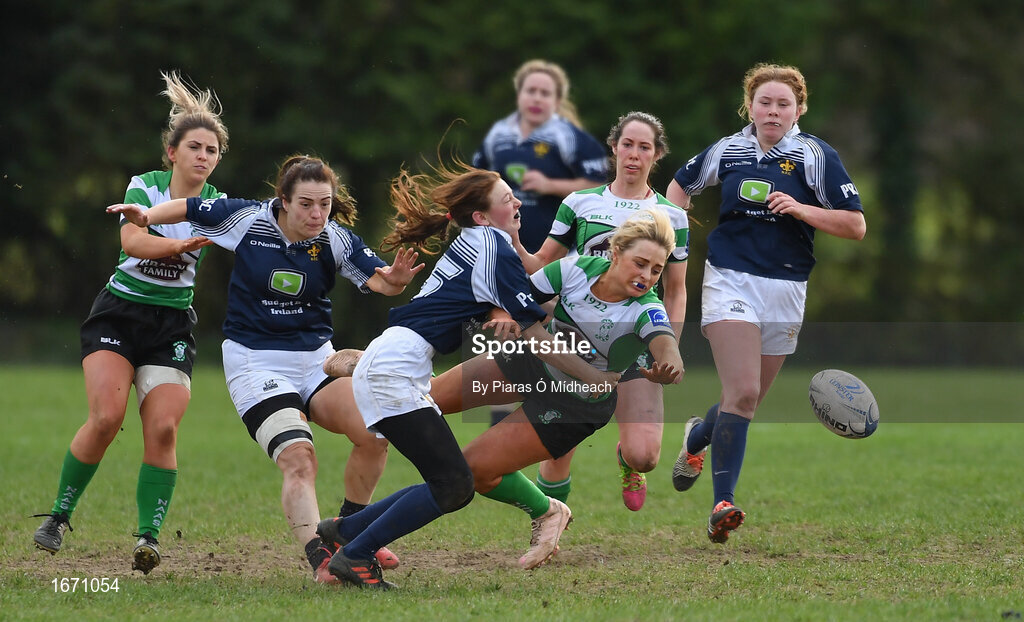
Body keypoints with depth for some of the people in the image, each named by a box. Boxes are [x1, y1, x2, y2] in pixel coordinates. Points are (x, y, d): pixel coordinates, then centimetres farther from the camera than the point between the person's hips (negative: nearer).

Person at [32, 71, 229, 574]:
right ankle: (60, 514, 1)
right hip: (118, 314, -2)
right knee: (106, 418, -17)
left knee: (163, 428, -14)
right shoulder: (145, 186, -5)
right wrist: (181, 243, -35)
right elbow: (132, 240, -22)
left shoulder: (216, 204, 1)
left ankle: (148, 537, -9)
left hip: (172, 325, 2)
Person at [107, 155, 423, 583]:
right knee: (298, 459, -23)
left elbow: (376, 279, -15)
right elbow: (186, 209, 3)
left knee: (374, 434, -15)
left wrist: (394, 279, -37)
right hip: (255, 365, -3)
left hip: (316, 360, 3)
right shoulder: (247, 219, -10)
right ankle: (320, 558, -29)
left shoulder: (336, 240, -6)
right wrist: (146, 216, -13)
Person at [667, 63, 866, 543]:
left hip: (786, 294, 1)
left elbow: (856, 226, -6)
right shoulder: (728, 151, 4)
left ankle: (696, 439, 46)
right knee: (742, 391, -19)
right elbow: (682, 183, 24)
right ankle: (723, 502, -19)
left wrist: (801, 210, -18)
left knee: (748, 397, 12)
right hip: (730, 282, -1)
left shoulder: (815, 156, -3)